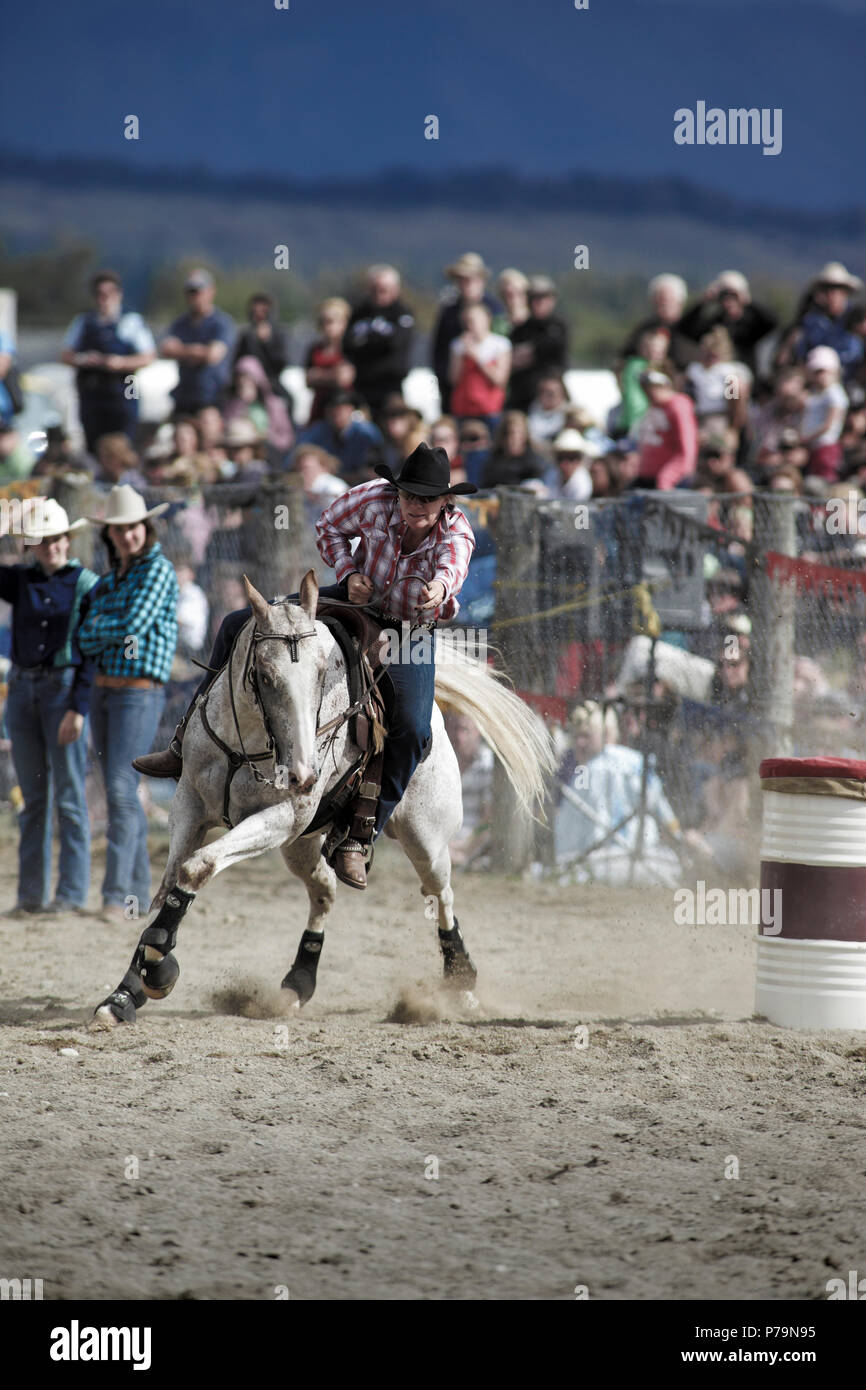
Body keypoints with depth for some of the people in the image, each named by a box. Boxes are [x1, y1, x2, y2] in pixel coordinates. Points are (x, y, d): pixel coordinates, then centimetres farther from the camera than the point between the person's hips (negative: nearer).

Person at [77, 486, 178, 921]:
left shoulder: (158, 570, -7)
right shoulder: (106, 582, 16)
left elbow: (133, 624, -17)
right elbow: (87, 640, 11)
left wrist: (101, 626, -2)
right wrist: (114, 629, -7)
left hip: (140, 693, -8)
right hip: (103, 690, 8)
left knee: (121, 789, -17)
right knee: (120, 792, 9)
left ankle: (117, 896, -22)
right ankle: (138, 893, 15)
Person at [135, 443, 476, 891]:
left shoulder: (456, 532, -26)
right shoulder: (375, 498, -18)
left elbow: (452, 568, -50)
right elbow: (329, 525, 1)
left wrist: (439, 588, -73)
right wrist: (348, 573, -14)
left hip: (411, 629, -3)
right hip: (357, 601, 3)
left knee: (411, 728, -25)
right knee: (240, 627, -5)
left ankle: (357, 838, -13)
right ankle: (189, 745, 6)